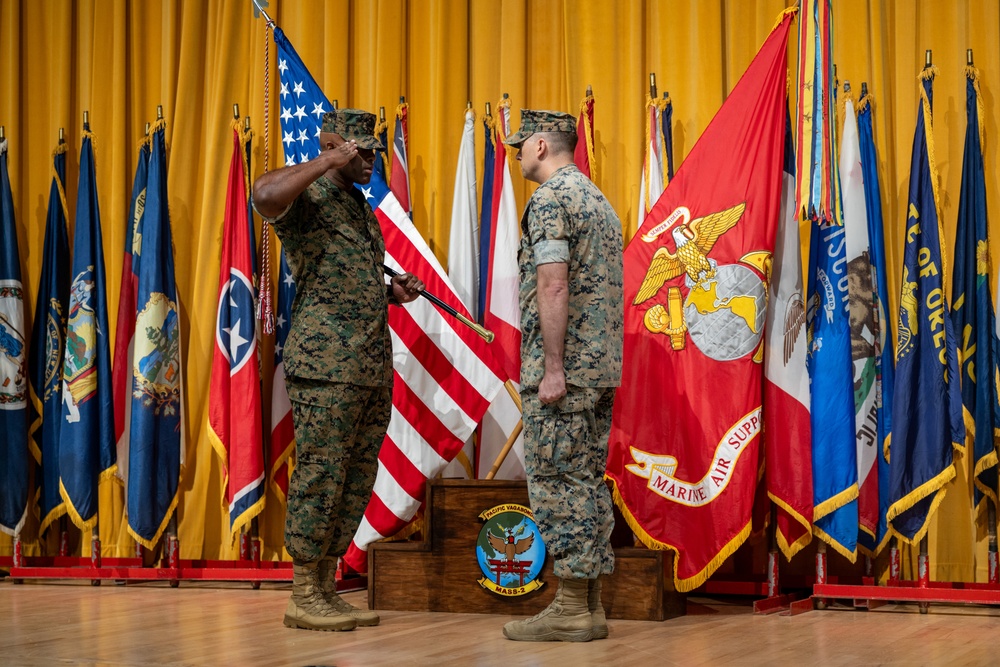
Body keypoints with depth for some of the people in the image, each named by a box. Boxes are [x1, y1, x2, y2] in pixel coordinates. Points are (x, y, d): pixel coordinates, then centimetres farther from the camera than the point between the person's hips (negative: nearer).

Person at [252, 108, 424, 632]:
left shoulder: (361, 210, 23)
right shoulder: (308, 195, -5)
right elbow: (266, 196, -30)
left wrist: (393, 292, 13)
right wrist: (329, 162, -20)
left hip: (373, 367, 9)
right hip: (326, 363, -9)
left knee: (356, 480, 10)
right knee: (320, 474, -6)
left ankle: (326, 591, 17)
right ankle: (303, 598, 1)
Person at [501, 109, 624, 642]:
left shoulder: (550, 199, -10)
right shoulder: (599, 200, 19)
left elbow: (553, 286, -19)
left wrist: (553, 368, -20)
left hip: (562, 367, -9)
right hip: (602, 367, 9)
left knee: (556, 483, -6)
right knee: (587, 483, 10)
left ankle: (572, 609, -4)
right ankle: (590, 606, 12)